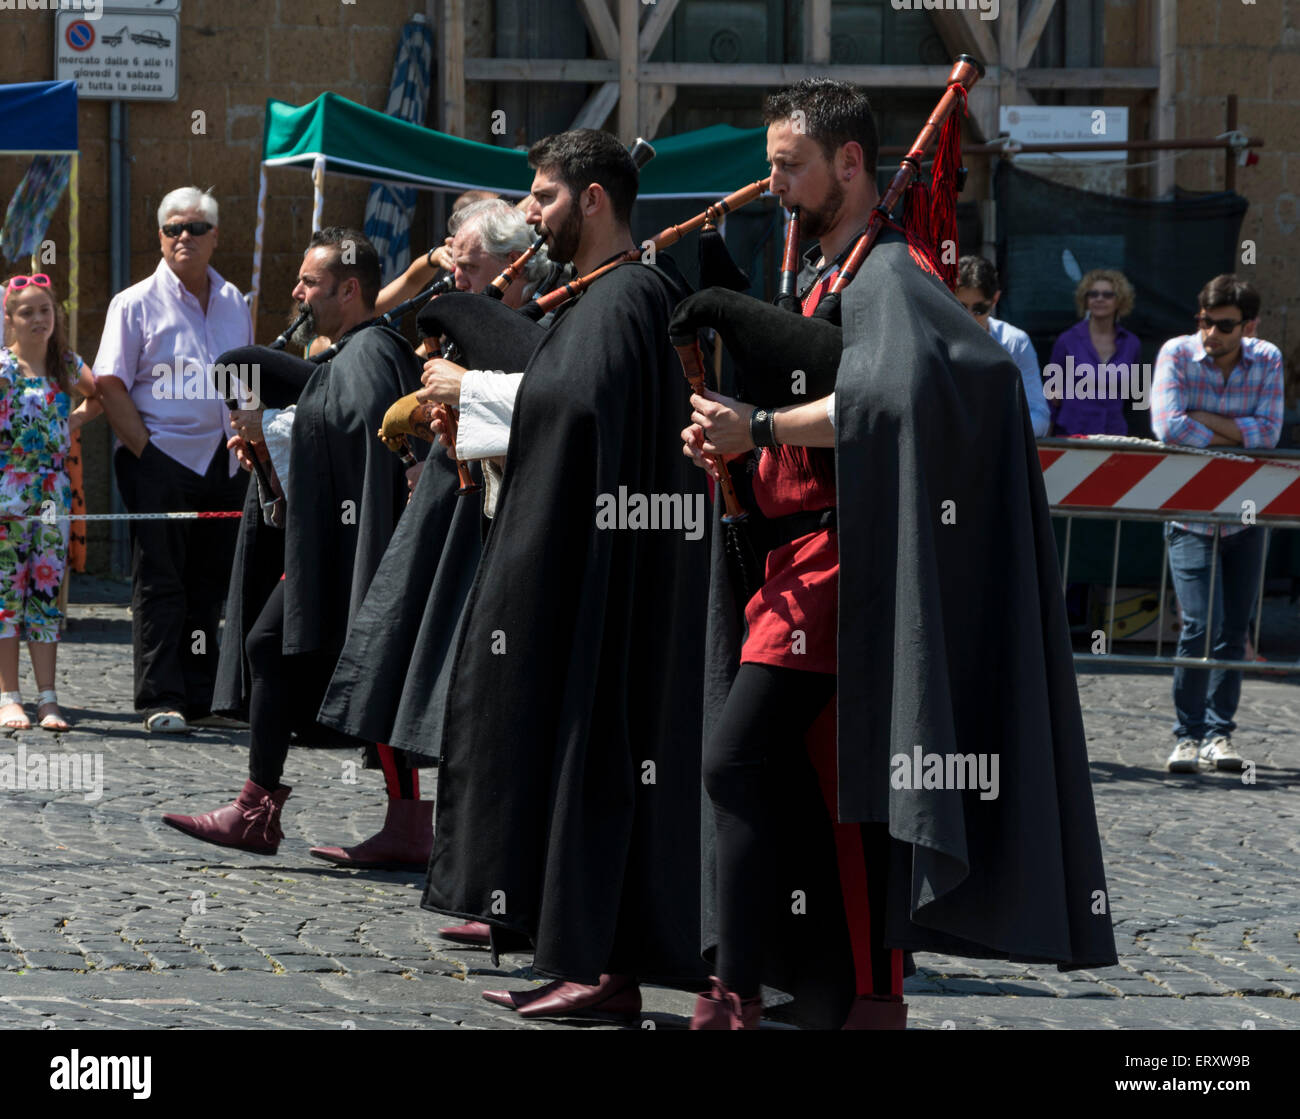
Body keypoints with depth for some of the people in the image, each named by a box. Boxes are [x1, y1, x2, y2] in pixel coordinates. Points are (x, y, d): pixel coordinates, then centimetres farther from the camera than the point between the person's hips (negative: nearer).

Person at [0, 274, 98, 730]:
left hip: (52, 493, 3)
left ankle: (47, 699, 3)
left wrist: (79, 418, 15)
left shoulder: (67, 365, 7)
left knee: (46, 593, 3)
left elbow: (101, 393, 25)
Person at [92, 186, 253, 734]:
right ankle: (161, 702, -4)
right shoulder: (136, 303, -3)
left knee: (208, 584, 9)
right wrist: (145, 448, -13)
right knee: (159, 582, -5)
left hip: (224, 463, 5)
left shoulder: (233, 303, 13)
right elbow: (109, 384, -7)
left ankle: (201, 695, 17)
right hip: (161, 461, -5)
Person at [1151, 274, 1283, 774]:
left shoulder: (1267, 360, -1)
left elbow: (1268, 432, -11)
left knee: (1234, 629, 4)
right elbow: (1167, 425, -20)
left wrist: (1206, 419, -16)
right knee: (1200, 625, -13)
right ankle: (1187, 735, -3)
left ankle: (1219, 733, 14)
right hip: (1190, 514, -3)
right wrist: (1235, 438, -14)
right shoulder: (1178, 354, -7)